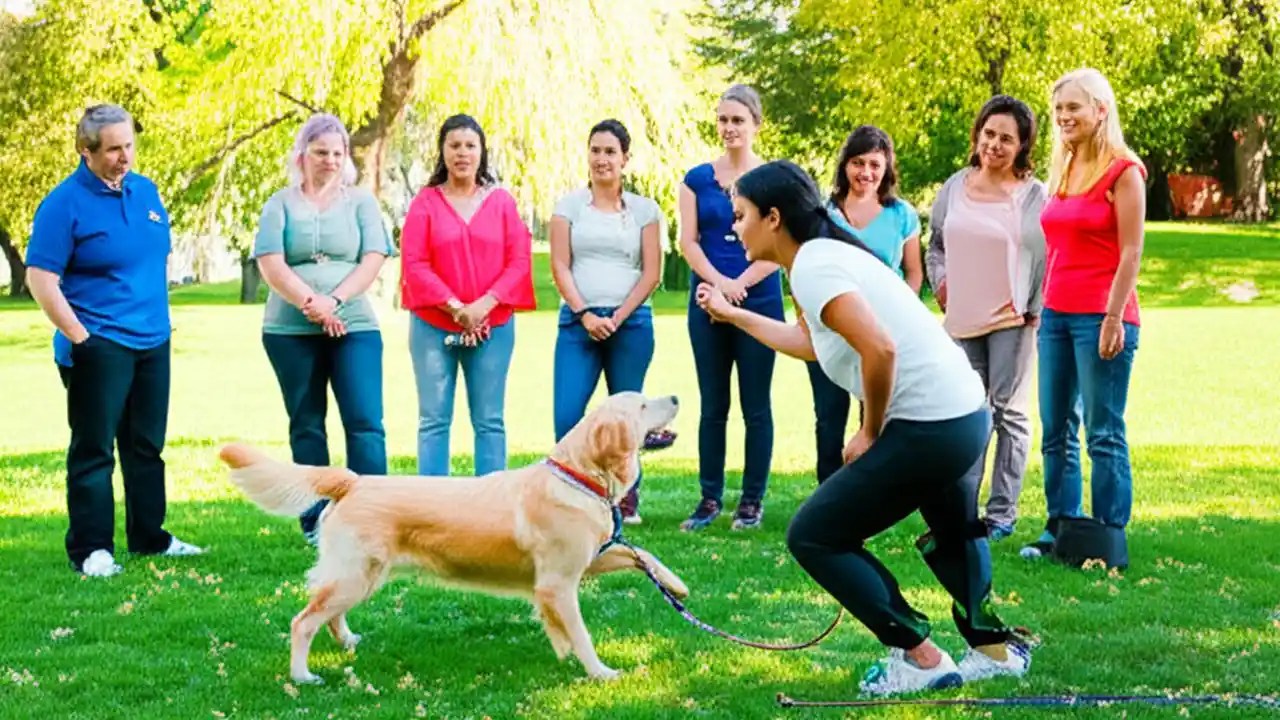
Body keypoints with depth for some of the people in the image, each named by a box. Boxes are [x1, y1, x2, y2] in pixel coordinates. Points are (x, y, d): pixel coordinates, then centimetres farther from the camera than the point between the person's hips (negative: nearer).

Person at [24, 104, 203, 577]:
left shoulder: (146, 192, 9)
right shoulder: (64, 203, -11)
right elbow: (40, 279, -13)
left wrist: (159, 318, 13)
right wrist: (80, 338, -16)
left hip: (152, 342, 7)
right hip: (98, 347, -7)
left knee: (147, 447, 14)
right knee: (94, 450, -2)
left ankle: (149, 537, 24)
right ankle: (90, 550, 2)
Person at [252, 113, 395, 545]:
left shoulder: (360, 201, 9)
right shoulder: (281, 204, 7)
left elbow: (373, 260, -1)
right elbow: (270, 264, -4)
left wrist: (335, 301, -15)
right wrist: (310, 304, -16)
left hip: (354, 327, 0)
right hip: (290, 331, 0)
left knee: (366, 423, -9)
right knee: (306, 425, 7)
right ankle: (316, 522, 14)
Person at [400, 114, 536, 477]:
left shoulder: (502, 202, 7)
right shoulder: (425, 202, 3)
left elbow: (520, 260, 1)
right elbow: (414, 264, -3)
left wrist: (485, 304, -11)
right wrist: (454, 306, -12)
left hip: (493, 327, 1)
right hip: (434, 327, -1)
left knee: (490, 421, 4)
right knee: (434, 420, 1)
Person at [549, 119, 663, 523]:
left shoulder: (644, 210, 8)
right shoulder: (569, 205, 8)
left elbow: (651, 273, 4)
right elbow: (560, 266, 3)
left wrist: (618, 318, -6)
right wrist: (585, 315, -8)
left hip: (630, 322, 0)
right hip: (578, 321, 0)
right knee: (566, 416, -11)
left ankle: (627, 498, 12)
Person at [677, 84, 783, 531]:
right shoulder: (698, 179, 7)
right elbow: (688, 241, 0)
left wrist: (739, 284, -17)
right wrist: (718, 282, -16)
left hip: (759, 302, -2)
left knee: (755, 405, 3)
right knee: (712, 405, 7)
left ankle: (752, 500, 10)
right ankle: (710, 498, 13)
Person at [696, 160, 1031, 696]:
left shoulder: (812, 268, -16)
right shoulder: (827, 256, 14)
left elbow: (880, 349, -29)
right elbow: (810, 342, 31)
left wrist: (870, 434, -15)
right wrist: (730, 314, 38)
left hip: (929, 428, -10)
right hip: (964, 415, 10)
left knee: (813, 537, 1)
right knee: (952, 536, 35)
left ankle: (920, 659, 3)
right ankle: (997, 648, 44)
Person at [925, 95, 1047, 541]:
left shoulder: (1034, 195, -4)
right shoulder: (955, 188, 10)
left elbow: (1050, 257, -4)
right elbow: (936, 243, 21)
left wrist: (1035, 310, -11)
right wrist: (940, 280, 5)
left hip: (1012, 319, -4)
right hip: (962, 318, 4)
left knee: (1009, 411, 2)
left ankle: (1002, 512, 8)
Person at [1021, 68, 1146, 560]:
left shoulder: (1122, 171, -7)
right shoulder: (1062, 170, 15)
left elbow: (1131, 251, -11)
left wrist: (1115, 317, -16)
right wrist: (1040, 308, 15)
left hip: (1100, 314, -7)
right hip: (1056, 314, 7)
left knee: (1103, 432, -3)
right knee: (1056, 430, 10)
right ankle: (1060, 527, 17)